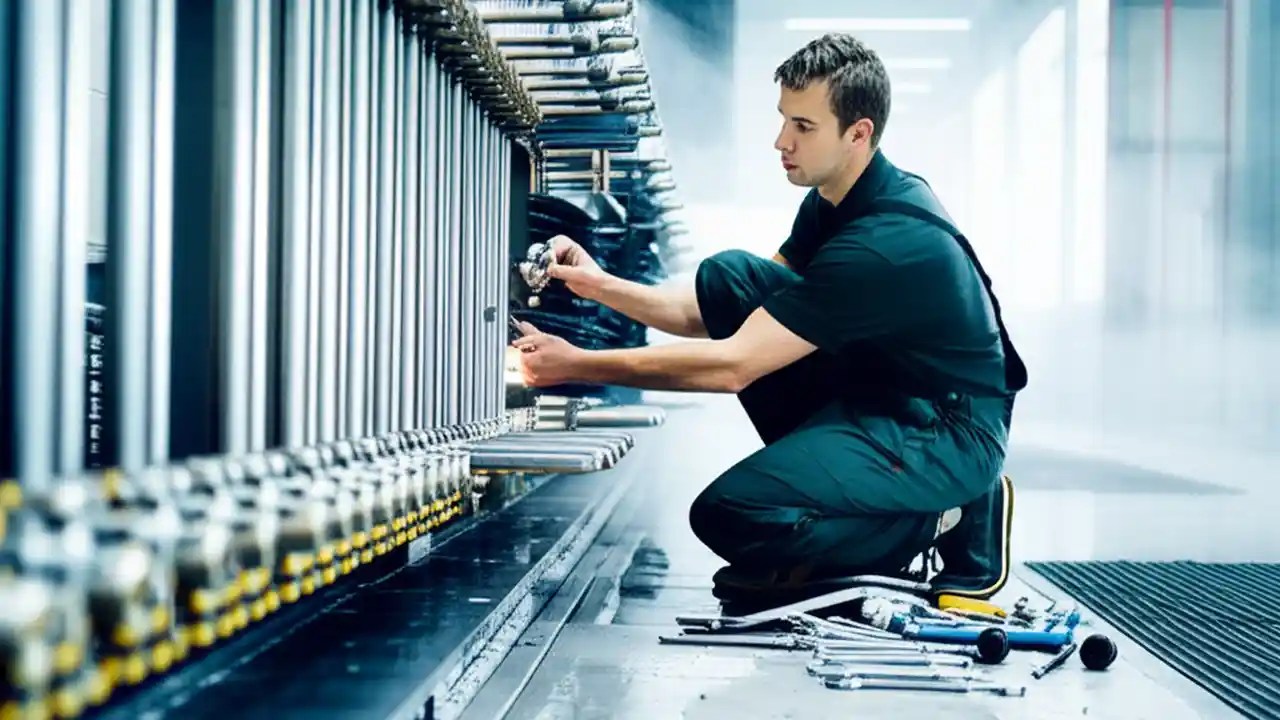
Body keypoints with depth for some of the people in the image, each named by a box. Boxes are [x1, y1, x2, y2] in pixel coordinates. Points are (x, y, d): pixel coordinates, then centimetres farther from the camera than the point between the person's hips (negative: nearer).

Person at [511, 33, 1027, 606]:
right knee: (726, 277, -3)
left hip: (948, 433, -9)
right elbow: (721, 314, 9)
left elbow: (733, 364, -28)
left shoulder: (888, 240, -27)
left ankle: (947, 520, -5)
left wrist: (576, 365, -24)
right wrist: (602, 286, -4)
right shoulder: (834, 199, 3)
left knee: (728, 515, -25)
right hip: (873, 395, 9)